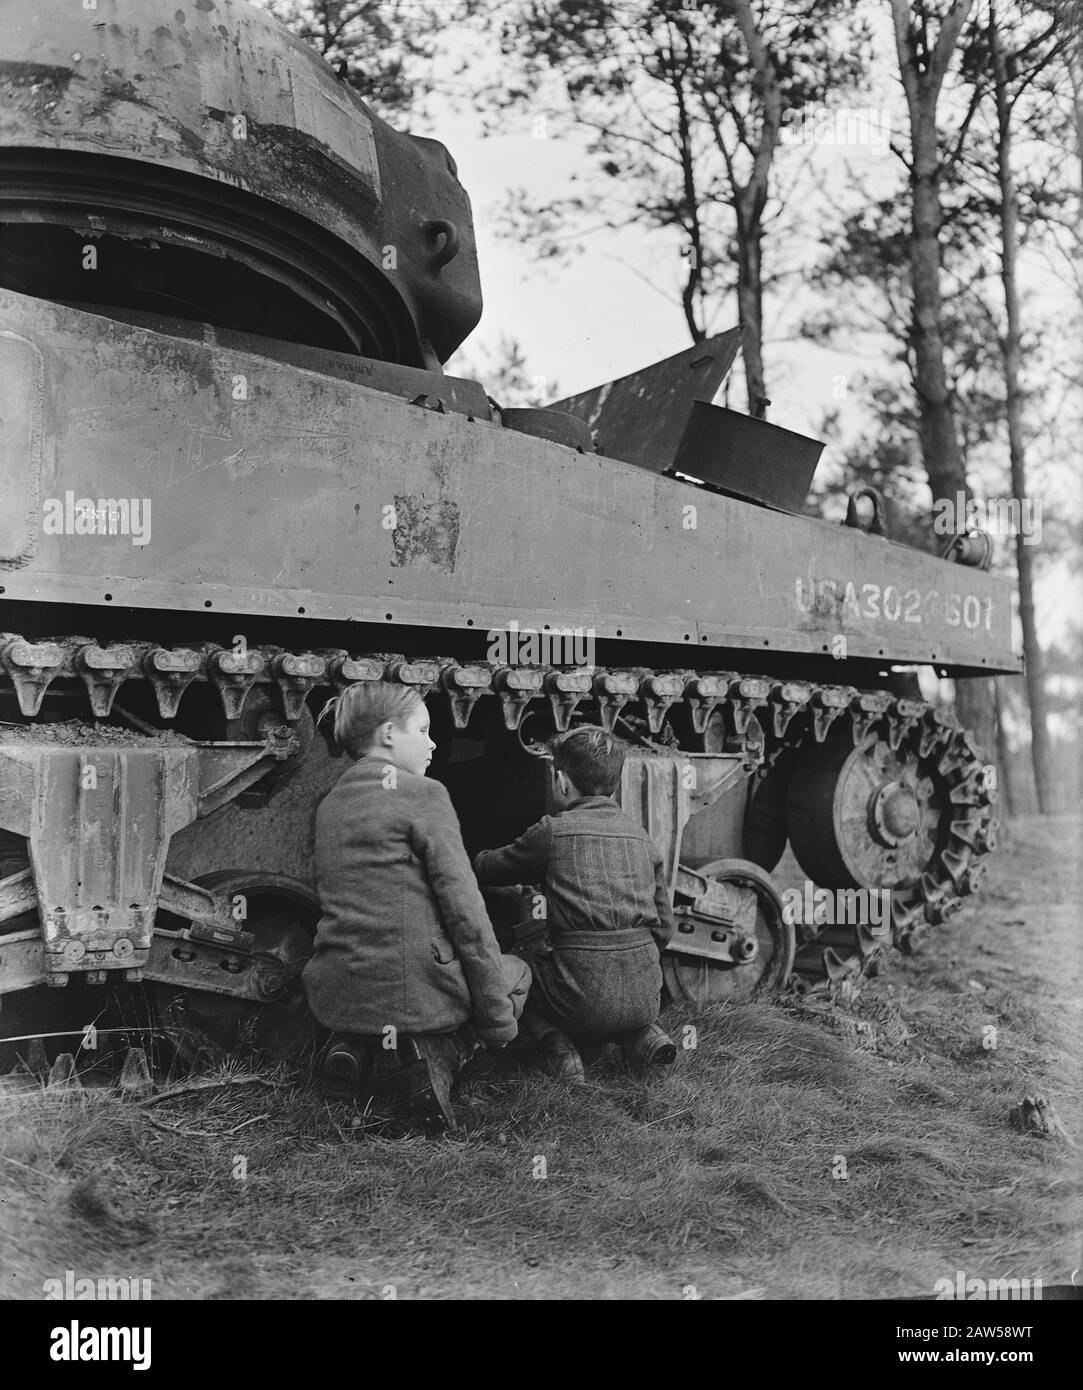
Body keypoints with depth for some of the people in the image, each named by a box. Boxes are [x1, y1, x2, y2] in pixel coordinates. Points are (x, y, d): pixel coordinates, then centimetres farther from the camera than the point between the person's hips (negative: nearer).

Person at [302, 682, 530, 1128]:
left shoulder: (329, 804, 13)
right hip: (415, 991, -6)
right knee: (516, 971, 22)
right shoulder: (423, 794, -7)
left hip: (336, 996, 6)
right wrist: (499, 1019, -7)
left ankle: (354, 1042, 10)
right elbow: (463, 910, -11)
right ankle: (439, 1052, -3)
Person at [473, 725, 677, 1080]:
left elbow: (492, 869, 13)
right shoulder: (641, 835, 11)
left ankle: (559, 1047, 1)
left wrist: (476, 858, 36)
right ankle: (644, 1036, 12)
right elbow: (664, 924, 13)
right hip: (645, 995, 5)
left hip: (584, 997, -5)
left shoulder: (553, 831, -3)